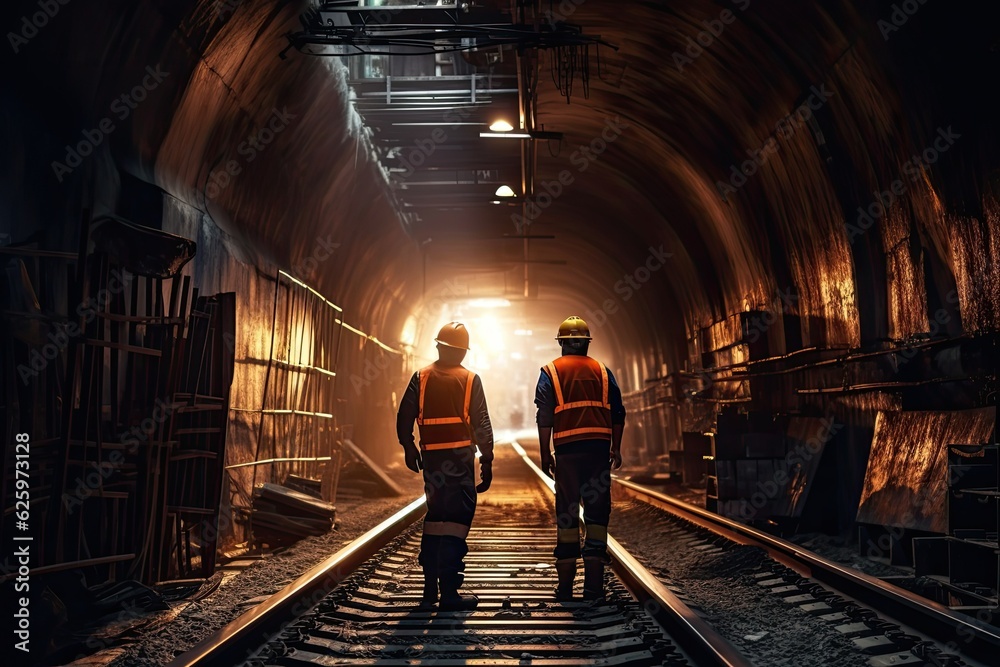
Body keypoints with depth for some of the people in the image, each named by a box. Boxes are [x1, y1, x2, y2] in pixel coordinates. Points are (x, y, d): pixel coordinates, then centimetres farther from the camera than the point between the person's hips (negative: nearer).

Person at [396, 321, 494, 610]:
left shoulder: (421, 377, 4)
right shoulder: (470, 379, -2)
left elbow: (404, 417, 1)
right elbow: (482, 424, -4)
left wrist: (409, 448, 15)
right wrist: (487, 460, 2)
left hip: (431, 457, 4)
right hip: (460, 456, -3)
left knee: (435, 514, 15)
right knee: (457, 518, -2)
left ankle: (430, 589, 21)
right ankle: (449, 593, -5)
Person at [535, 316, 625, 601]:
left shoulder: (551, 372, 6)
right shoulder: (602, 371, 13)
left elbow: (544, 417, 0)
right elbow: (617, 413, 11)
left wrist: (545, 454, 4)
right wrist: (616, 449, 19)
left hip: (568, 449, -1)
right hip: (599, 447, 2)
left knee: (567, 513, 4)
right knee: (597, 511, 4)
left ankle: (566, 585, 6)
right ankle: (594, 584, 4)